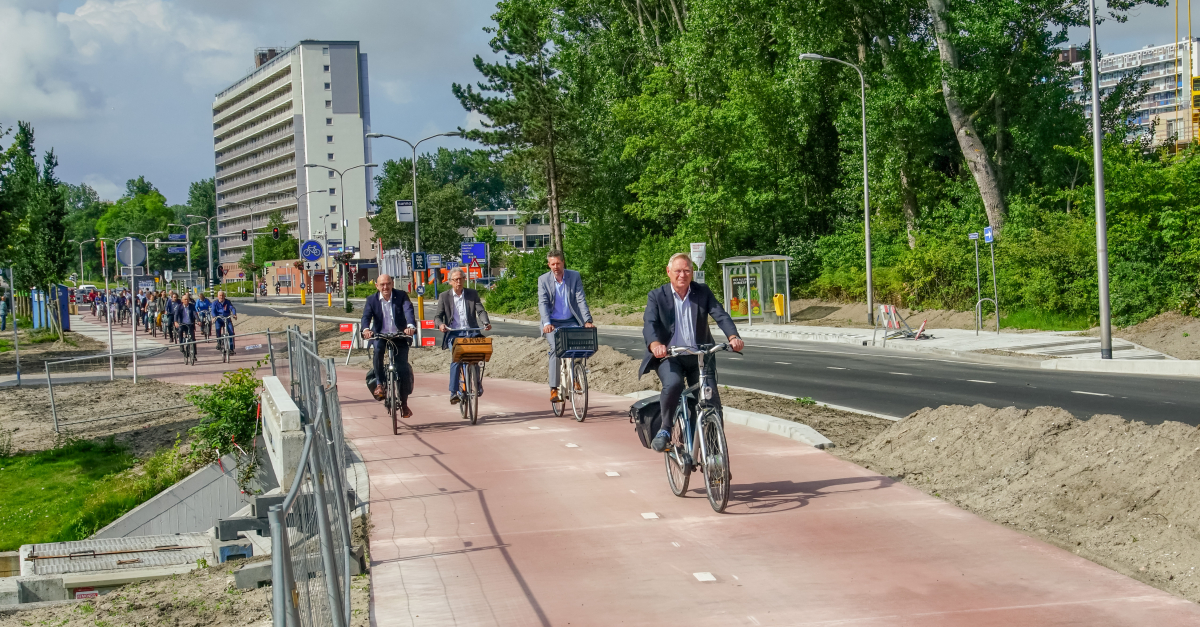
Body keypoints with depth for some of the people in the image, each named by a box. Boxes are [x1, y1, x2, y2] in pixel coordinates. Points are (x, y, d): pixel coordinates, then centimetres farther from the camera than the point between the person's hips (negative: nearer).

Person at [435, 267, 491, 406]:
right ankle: (454, 392, -19)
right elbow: (438, 316, 4)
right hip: (453, 333, -1)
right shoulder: (444, 296, 9)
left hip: (471, 332, 1)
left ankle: (477, 383, -6)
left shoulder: (473, 294, 12)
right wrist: (440, 324, -20)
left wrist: (486, 323, -18)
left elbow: (481, 311, 3)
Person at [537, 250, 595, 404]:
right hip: (552, 323, -1)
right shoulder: (543, 280, 0)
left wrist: (587, 320, -17)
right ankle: (553, 388, -19)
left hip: (571, 322, 1)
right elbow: (543, 303, -9)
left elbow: (581, 300, -4)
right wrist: (547, 323, -26)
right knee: (555, 348, -24)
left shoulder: (574, 276, 1)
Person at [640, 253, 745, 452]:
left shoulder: (703, 292, 5)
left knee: (712, 398, -10)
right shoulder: (656, 296, 0)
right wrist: (655, 344, -38)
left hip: (699, 356, 2)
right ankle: (665, 429, -11)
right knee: (673, 385, -32)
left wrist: (733, 336, -31)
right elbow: (649, 323, -15)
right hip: (669, 357, -2)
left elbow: (720, 315, -10)